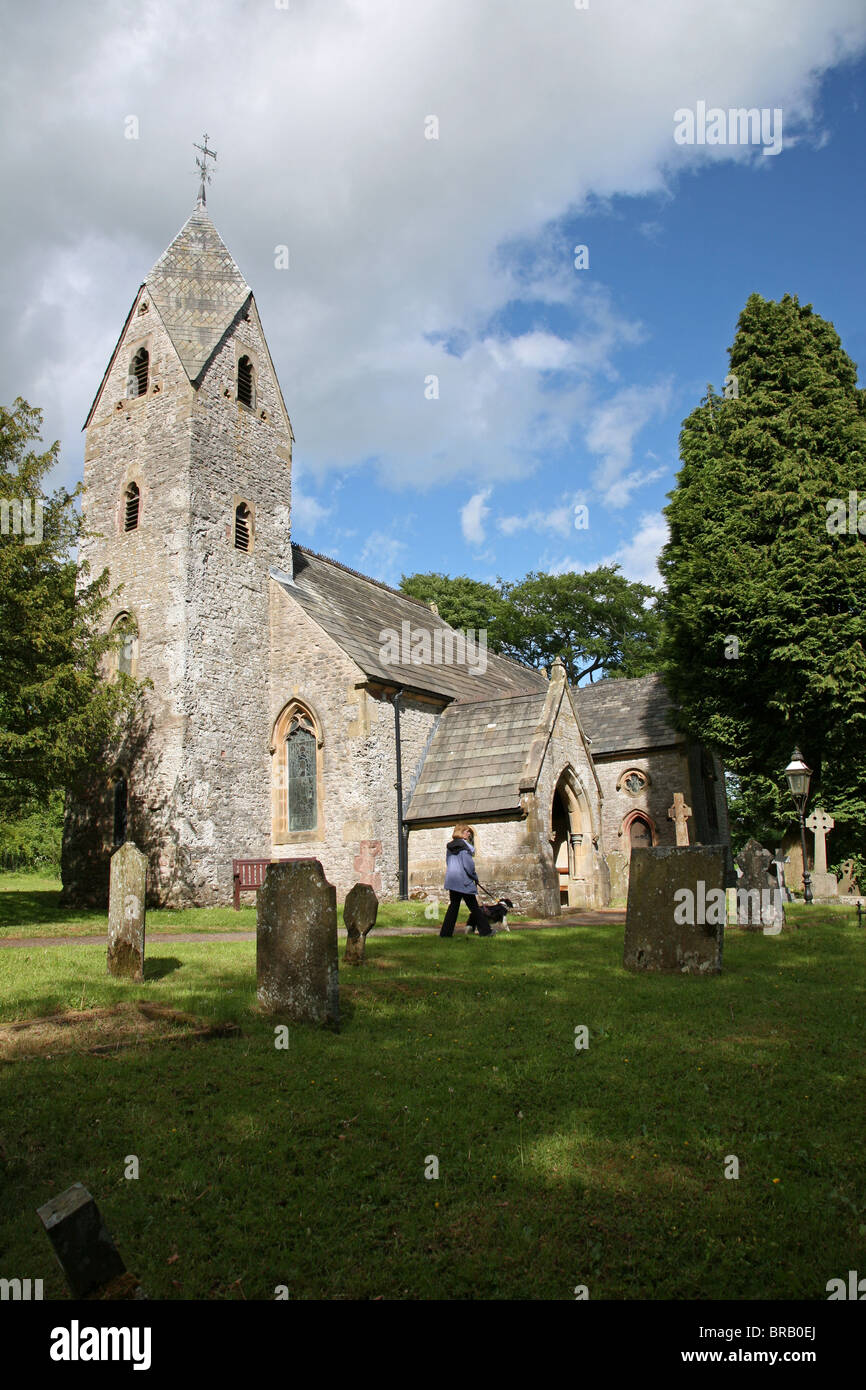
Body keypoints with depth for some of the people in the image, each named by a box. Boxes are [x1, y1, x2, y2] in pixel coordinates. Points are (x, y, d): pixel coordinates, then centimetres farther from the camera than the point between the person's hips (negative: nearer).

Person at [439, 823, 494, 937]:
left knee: (453, 906, 11)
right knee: (473, 906, 1)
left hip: (451, 880, 6)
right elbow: (468, 864, -15)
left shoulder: (449, 847, 11)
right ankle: (485, 930, 6)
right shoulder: (464, 845, -11)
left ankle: (446, 932, 7)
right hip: (464, 881, -6)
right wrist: (475, 878, 0)